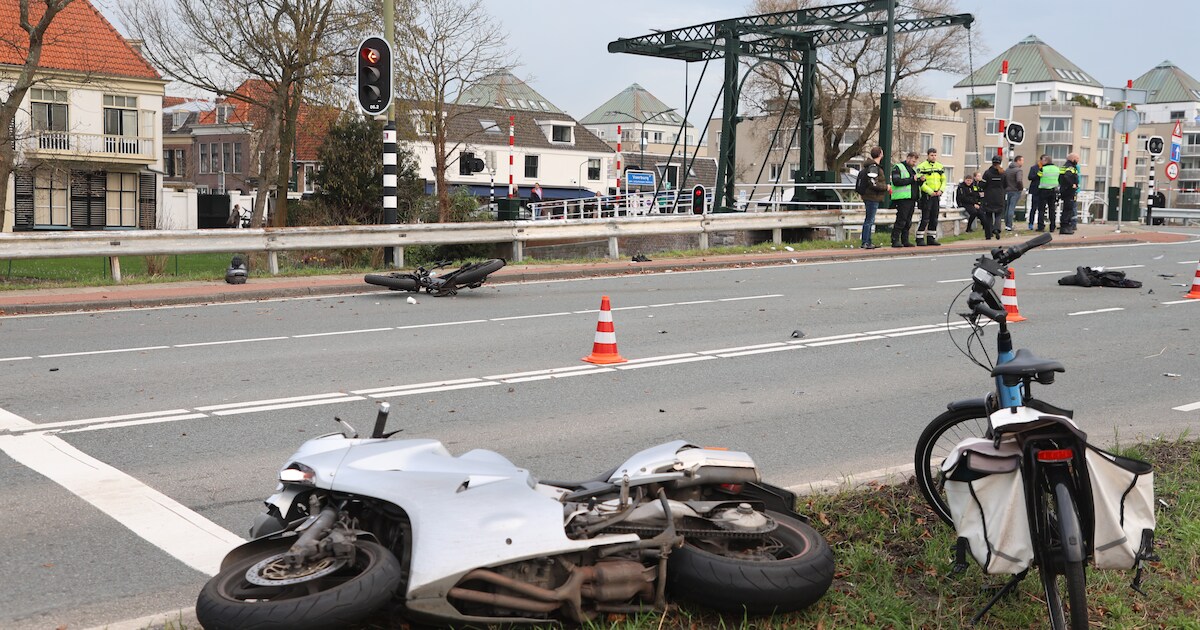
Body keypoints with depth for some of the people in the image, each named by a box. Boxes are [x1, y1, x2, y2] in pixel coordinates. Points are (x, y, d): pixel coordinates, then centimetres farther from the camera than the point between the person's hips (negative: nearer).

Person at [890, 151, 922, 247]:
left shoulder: (913, 169, 22)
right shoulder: (898, 168, -4)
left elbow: (916, 184, 27)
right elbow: (896, 181, -18)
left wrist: (921, 180, 5)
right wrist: (911, 179, -17)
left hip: (912, 198, 8)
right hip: (902, 198, -8)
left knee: (908, 221, 9)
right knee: (901, 220, -10)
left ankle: (905, 241, 13)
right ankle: (895, 241, -7)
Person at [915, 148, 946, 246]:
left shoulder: (940, 167, 13)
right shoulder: (922, 167, -8)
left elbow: (944, 180, 15)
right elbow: (920, 182, -14)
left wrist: (941, 190, -3)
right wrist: (930, 192, -18)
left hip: (937, 196, 7)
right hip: (926, 195, -7)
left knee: (934, 219, 9)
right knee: (924, 218, -8)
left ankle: (931, 238, 16)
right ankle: (919, 239, -4)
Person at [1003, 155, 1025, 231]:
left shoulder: (1007, 170, 10)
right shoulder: (1019, 170, -13)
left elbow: (1003, 180, 8)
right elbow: (1019, 181, -25)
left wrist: (1006, 188, 14)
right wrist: (1021, 187, -10)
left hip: (1007, 191, 6)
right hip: (1015, 191, -6)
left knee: (1007, 208, 12)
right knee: (1011, 208, -6)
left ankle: (1006, 225, 16)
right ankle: (1009, 226, -8)